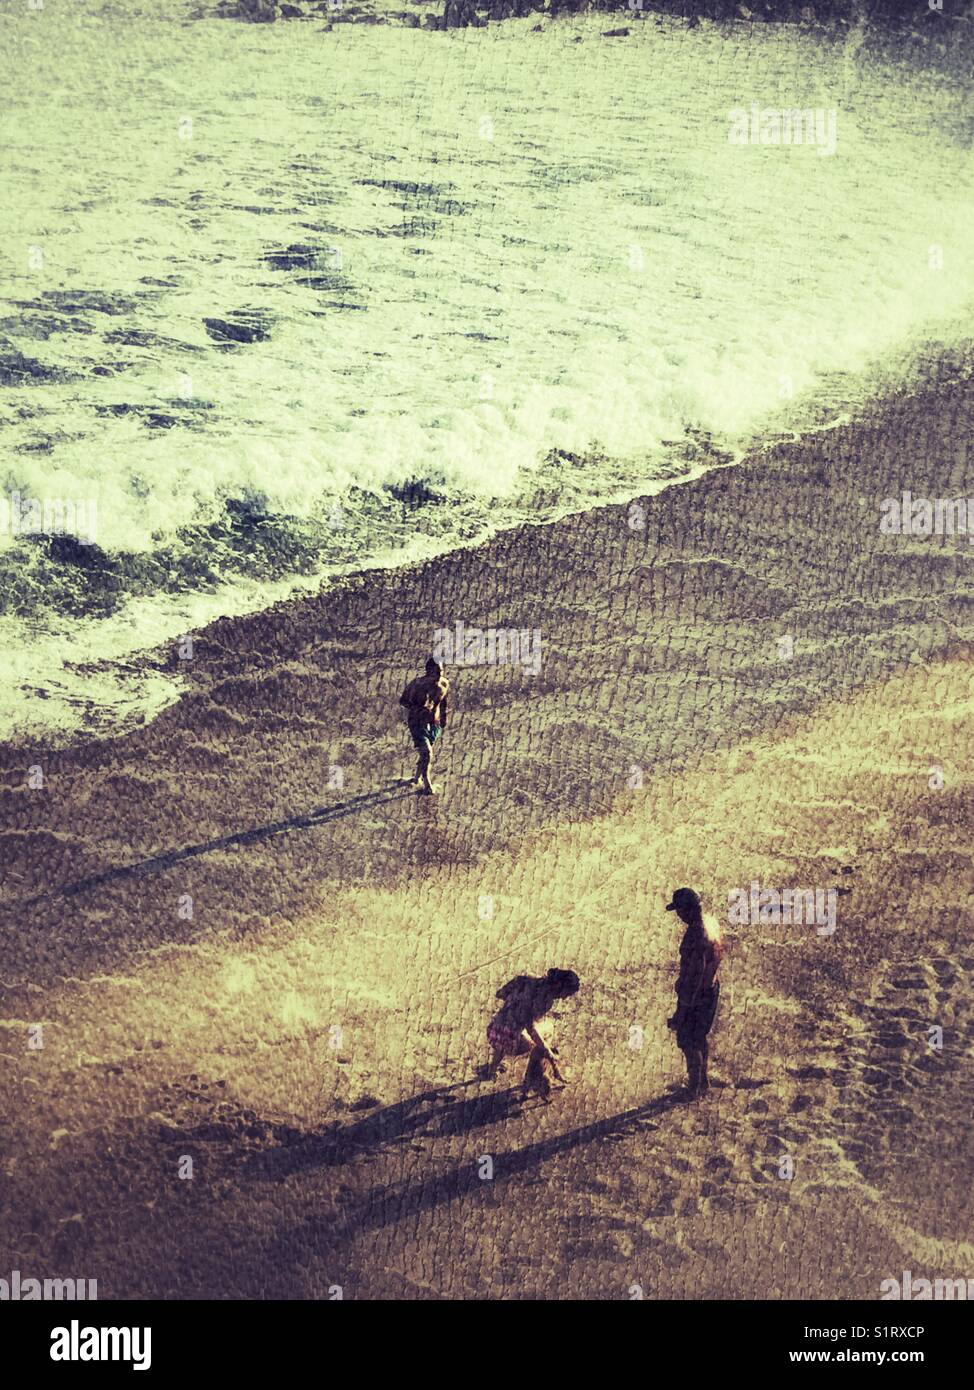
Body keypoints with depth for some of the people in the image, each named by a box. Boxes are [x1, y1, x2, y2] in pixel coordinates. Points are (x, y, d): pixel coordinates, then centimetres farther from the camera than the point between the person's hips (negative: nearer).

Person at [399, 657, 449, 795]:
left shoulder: (444, 684, -7)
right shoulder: (417, 684, -22)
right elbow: (403, 701, -11)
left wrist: (444, 723, 16)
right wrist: (419, 708, -26)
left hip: (434, 723, 5)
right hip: (417, 722, -5)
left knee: (427, 753, 16)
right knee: (426, 753, -15)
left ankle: (417, 779, 37)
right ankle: (427, 786, -3)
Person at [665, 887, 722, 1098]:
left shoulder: (695, 937, -33)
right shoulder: (712, 923, -5)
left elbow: (694, 976, -29)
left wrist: (680, 1014, -22)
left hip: (694, 994, -9)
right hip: (712, 988, 9)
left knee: (688, 1043, 12)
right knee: (700, 1037, 27)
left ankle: (694, 1088, 29)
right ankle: (703, 1080, 44)